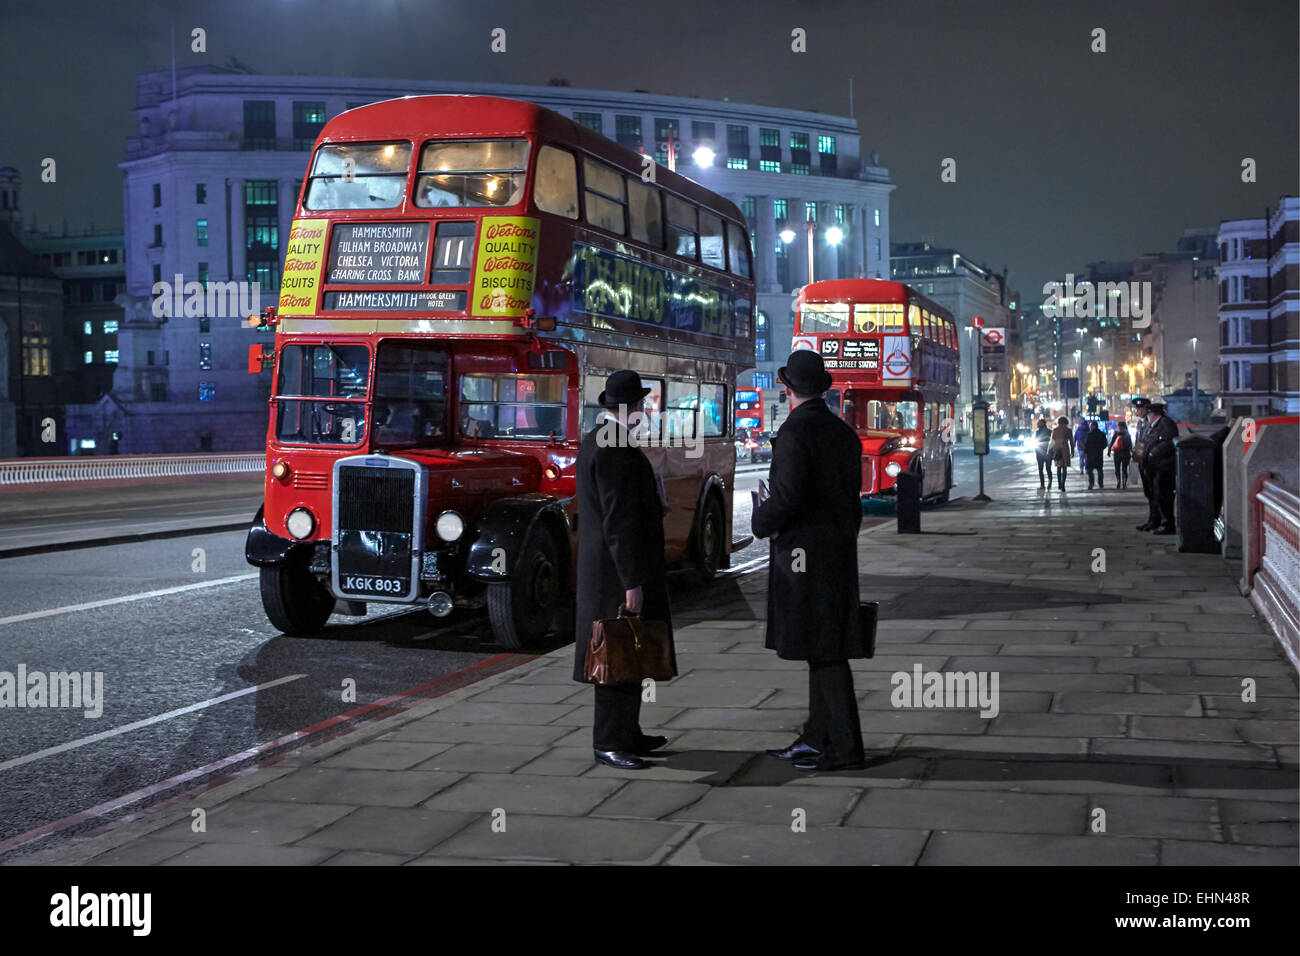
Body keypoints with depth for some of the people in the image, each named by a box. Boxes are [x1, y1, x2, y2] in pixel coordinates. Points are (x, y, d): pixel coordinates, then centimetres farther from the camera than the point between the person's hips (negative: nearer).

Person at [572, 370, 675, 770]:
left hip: (607, 567, 10)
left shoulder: (595, 440, 13)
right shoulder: (615, 450, -19)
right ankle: (610, 742, 0)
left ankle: (627, 733, 25)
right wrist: (632, 582, -23)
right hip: (619, 571, -10)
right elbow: (619, 520, -23)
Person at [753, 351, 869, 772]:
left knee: (824, 649, -6)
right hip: (839, 552, 9)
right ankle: (817, 739, 19)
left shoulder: (794, 432, -13)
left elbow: (787, 496, -23)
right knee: (822, 647, 13)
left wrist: (761, 522, -3)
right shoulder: (844, 433, 13)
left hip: (805, 555, -8)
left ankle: (846, 749, -4)